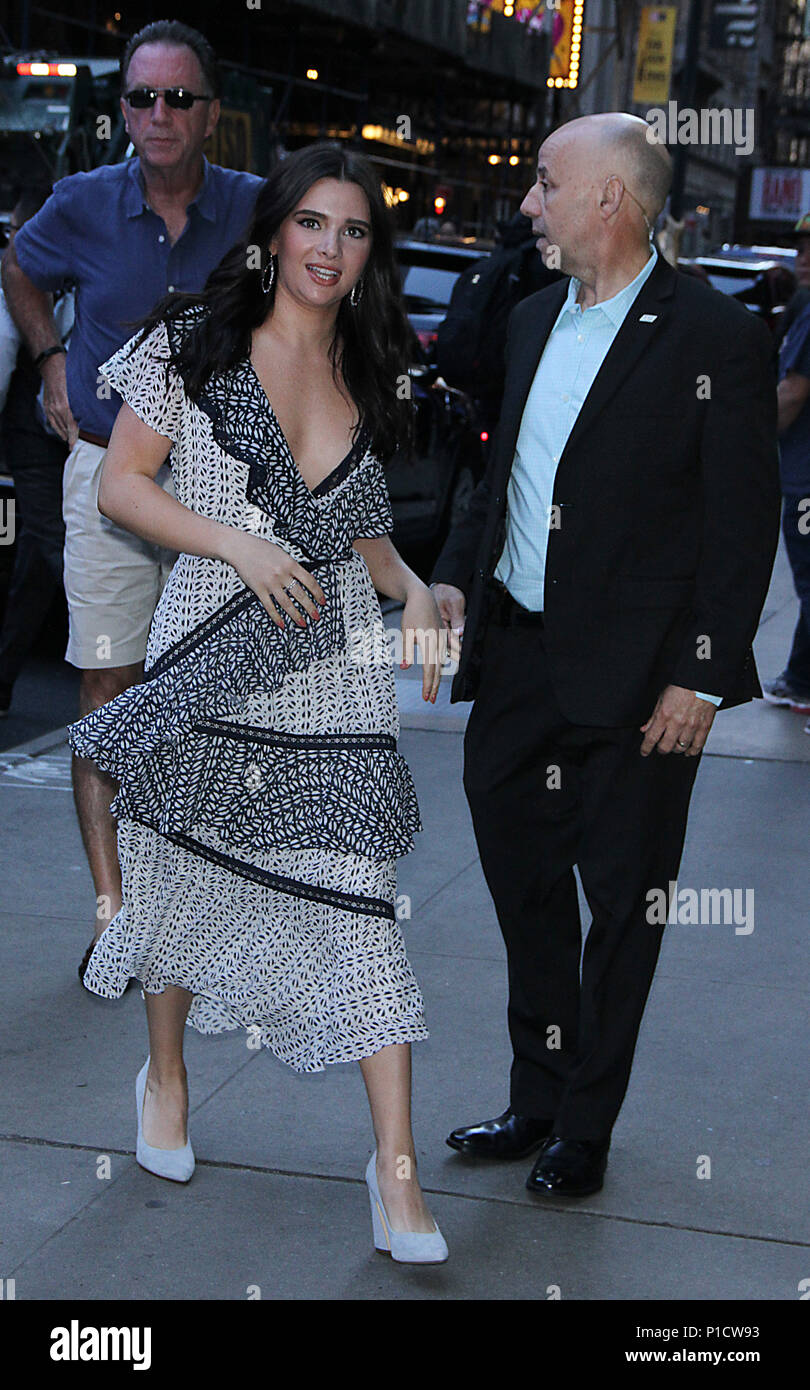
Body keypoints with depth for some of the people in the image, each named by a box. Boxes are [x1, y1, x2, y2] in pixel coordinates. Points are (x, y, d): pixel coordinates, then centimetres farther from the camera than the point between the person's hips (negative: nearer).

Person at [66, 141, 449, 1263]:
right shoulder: (192, 342, 0)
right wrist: (240, 543, -16)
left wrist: (413, 589, 1)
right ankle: (167, 1076, 39)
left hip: (336, 674, 2)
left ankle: (397, 1165, -2)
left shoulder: (366, 373, 12)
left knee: (358, 897, -5)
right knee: (185, 873, 12)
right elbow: (121, 484, -3)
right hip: (211, 663, -2)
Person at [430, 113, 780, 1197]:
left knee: (623, 909, 7)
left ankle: (585, 1129, 23)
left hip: (631, 682, -7)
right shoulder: (532, 321, 11)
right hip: (515, 661, 7)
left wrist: (703, 677, -15)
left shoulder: (719, 341, -11)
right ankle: (538, 1101, 33)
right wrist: (456, 577, 7)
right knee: (523, 887, 16)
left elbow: (744, 526, -11)